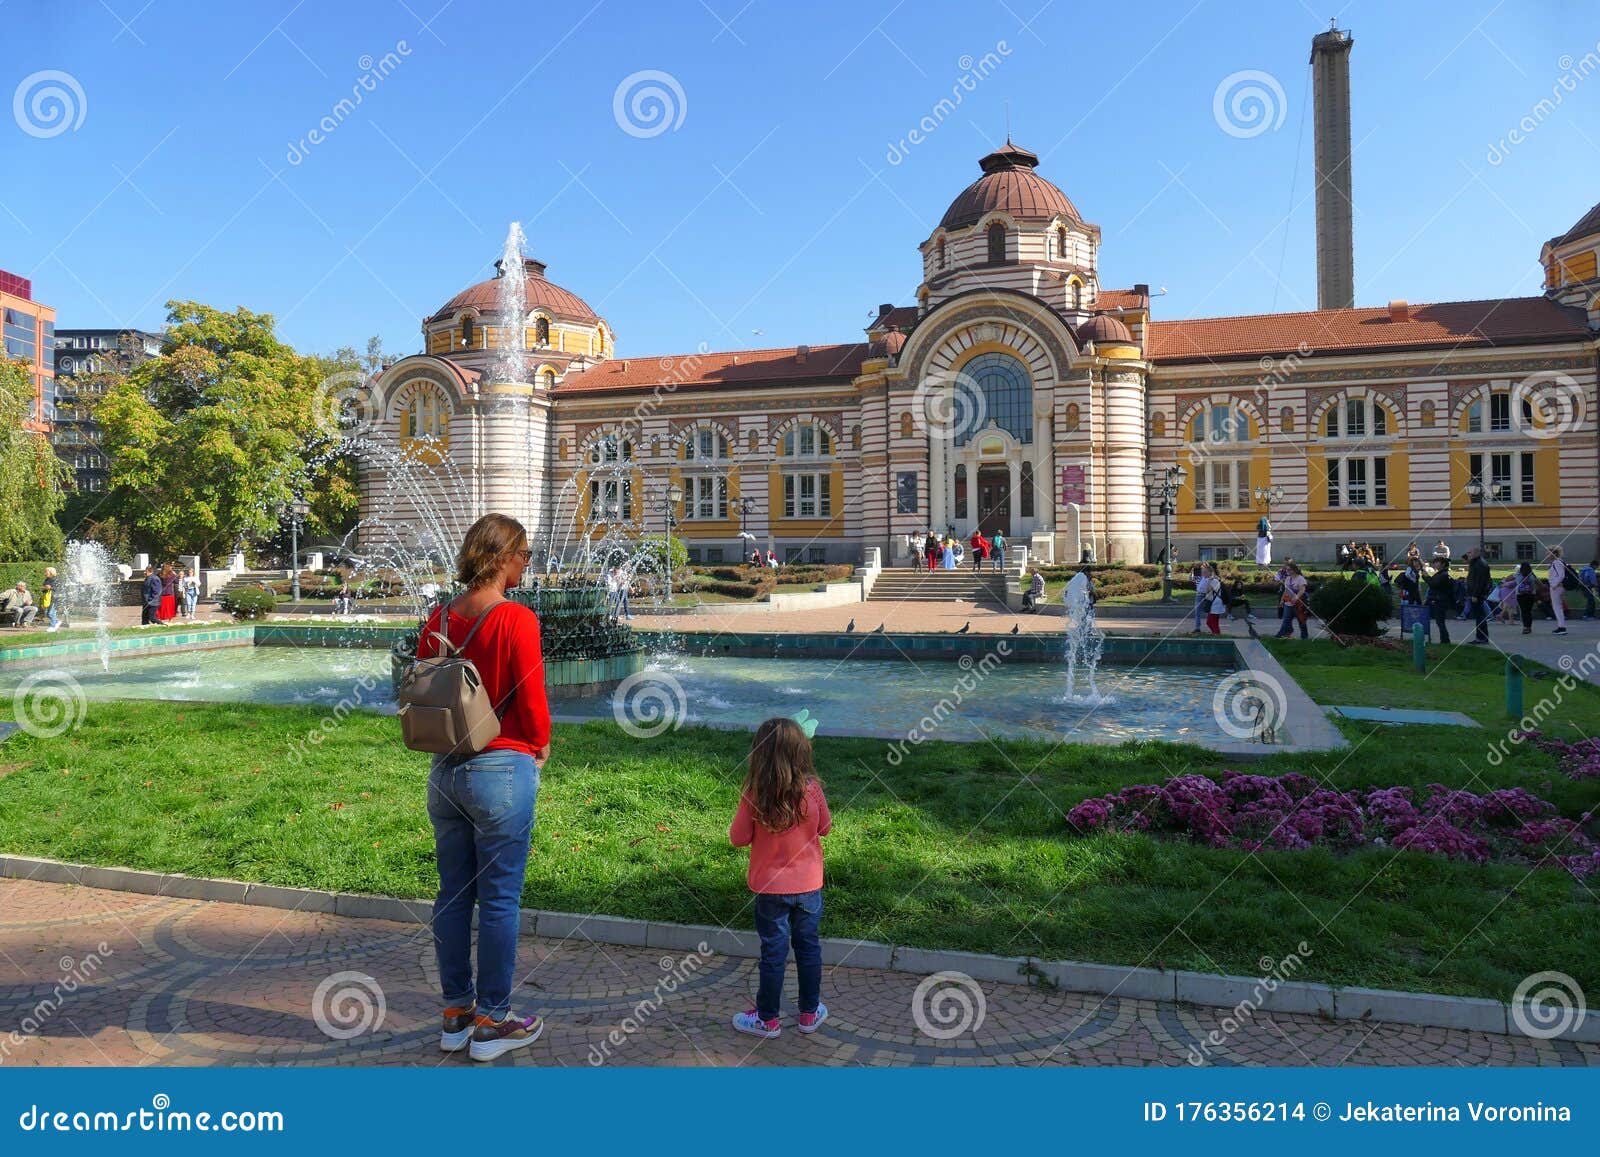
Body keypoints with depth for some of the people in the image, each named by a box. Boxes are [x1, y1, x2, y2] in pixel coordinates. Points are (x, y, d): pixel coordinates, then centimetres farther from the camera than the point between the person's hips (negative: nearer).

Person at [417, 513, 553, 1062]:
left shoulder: (439, 617, 2)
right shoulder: (516, 619, -16)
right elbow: (532, 702, -13)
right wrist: (540, 746, 5)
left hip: (445, 769, 6)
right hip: (502, 770, -6)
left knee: (453, 893, 15)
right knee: (500, 899, 5)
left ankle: (456, 1013, 28)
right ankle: (492, 1022, 17)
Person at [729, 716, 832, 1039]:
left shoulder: (754, 795, -20)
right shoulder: (812, 790, -16)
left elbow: (738, 838, -9)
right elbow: (825, 828, 0)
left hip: (770, 888, -1)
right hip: (808, 885, 2)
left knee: (774, 952, 12)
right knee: (809, 947, 19)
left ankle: (768, 1019, 26)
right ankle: (810, 1013, 33)